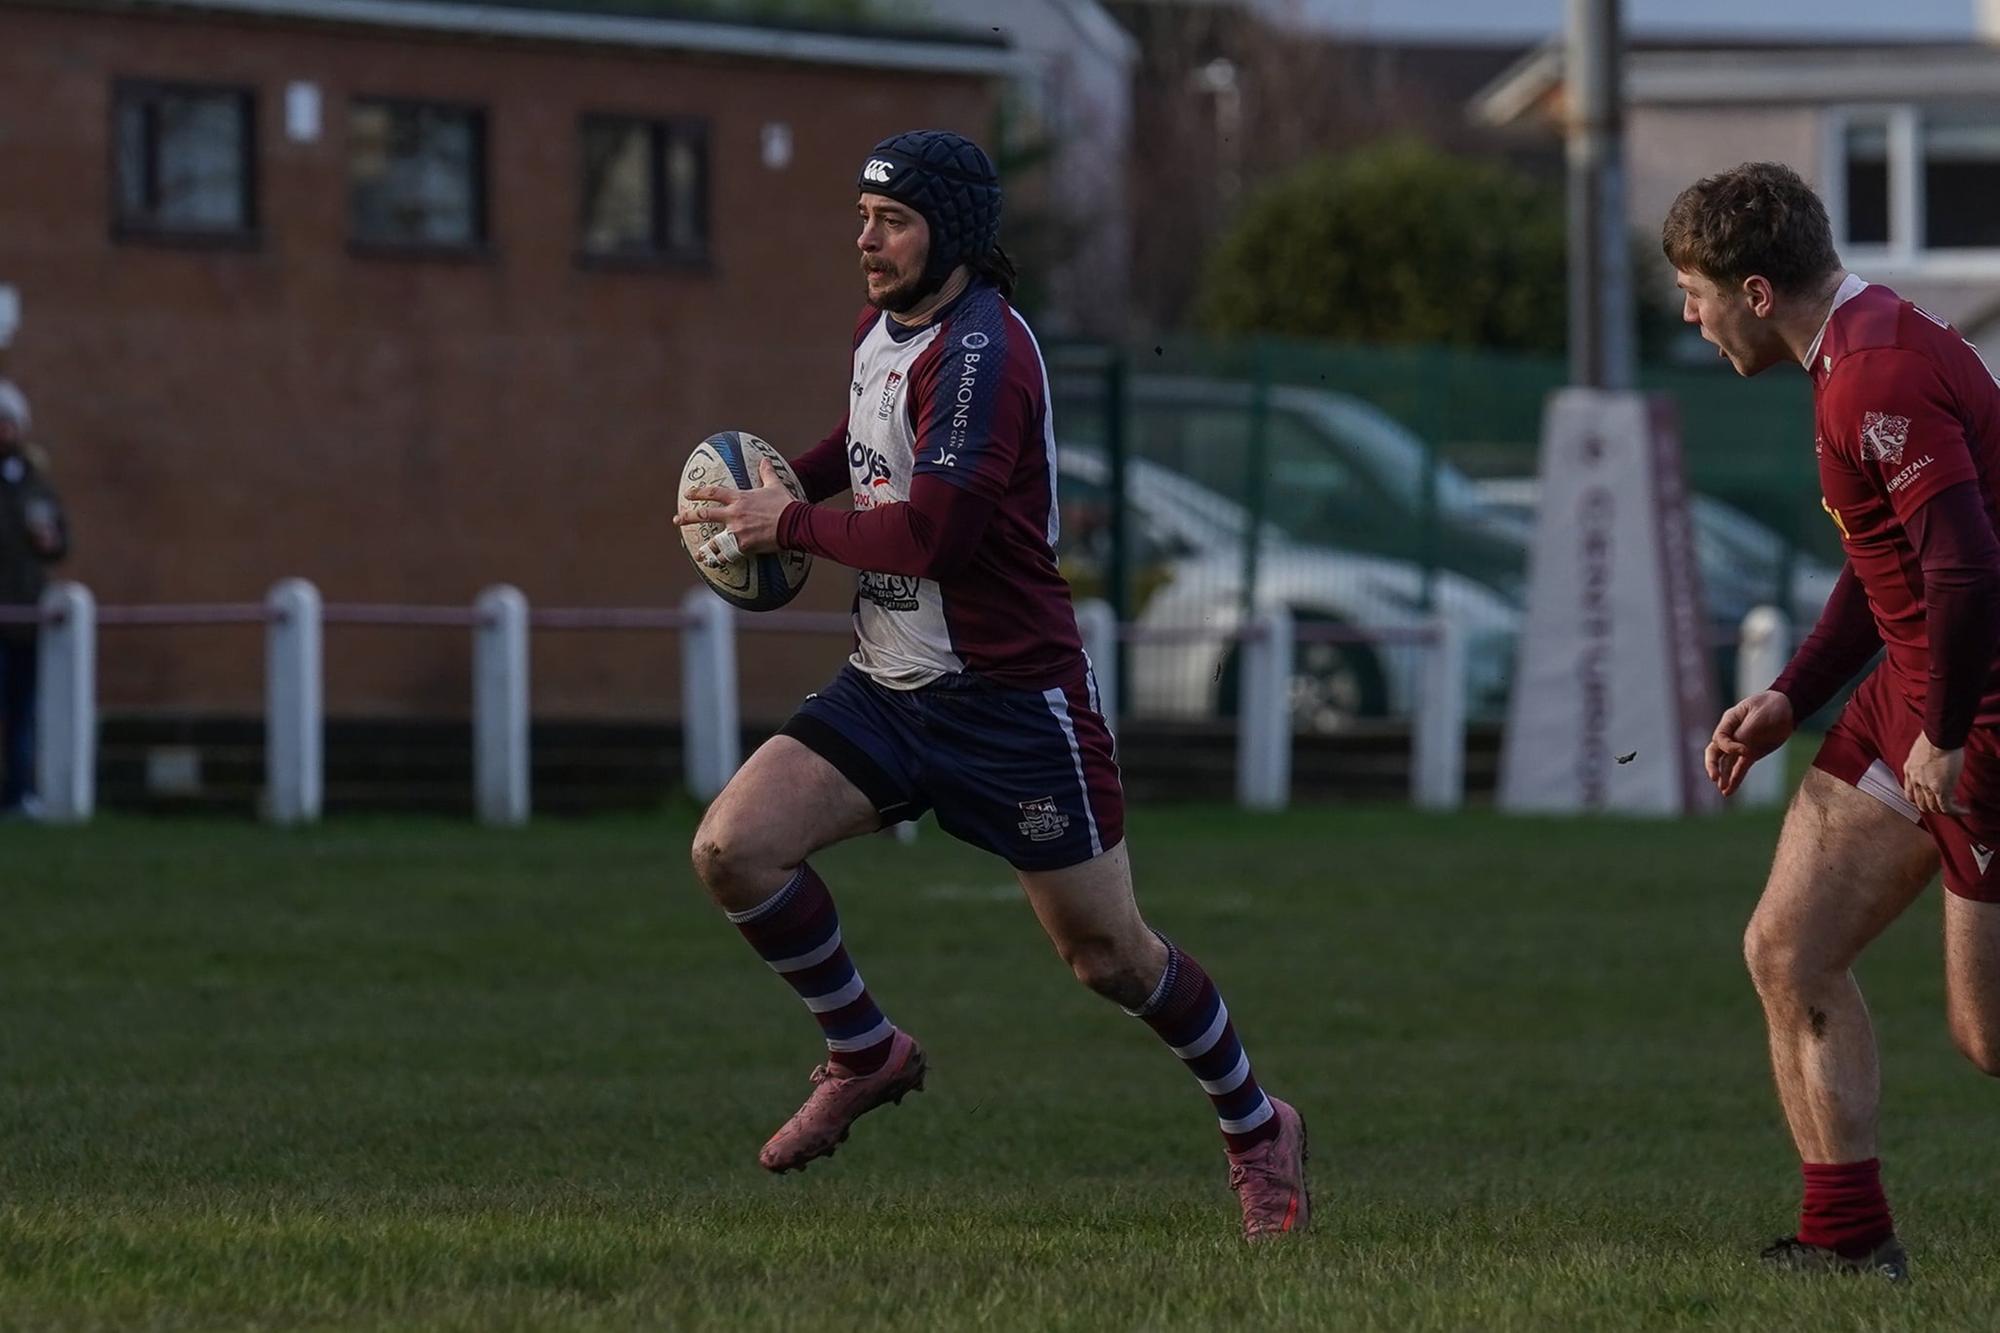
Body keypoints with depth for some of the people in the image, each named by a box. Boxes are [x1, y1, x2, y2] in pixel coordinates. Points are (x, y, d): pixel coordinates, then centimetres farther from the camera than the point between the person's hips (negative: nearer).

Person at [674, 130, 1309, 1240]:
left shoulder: (980, 349, -21)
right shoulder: (882, 325, 7)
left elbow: (930, 533, -30)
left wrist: (791, 524, -16)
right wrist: (789, 476, 13)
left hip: (1011, 698, -8)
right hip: (887, 687, 8)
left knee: (1108, 957, 3)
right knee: (732, 846, -12)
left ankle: (1256, 1128, 27)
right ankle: (865, 1053, 9)